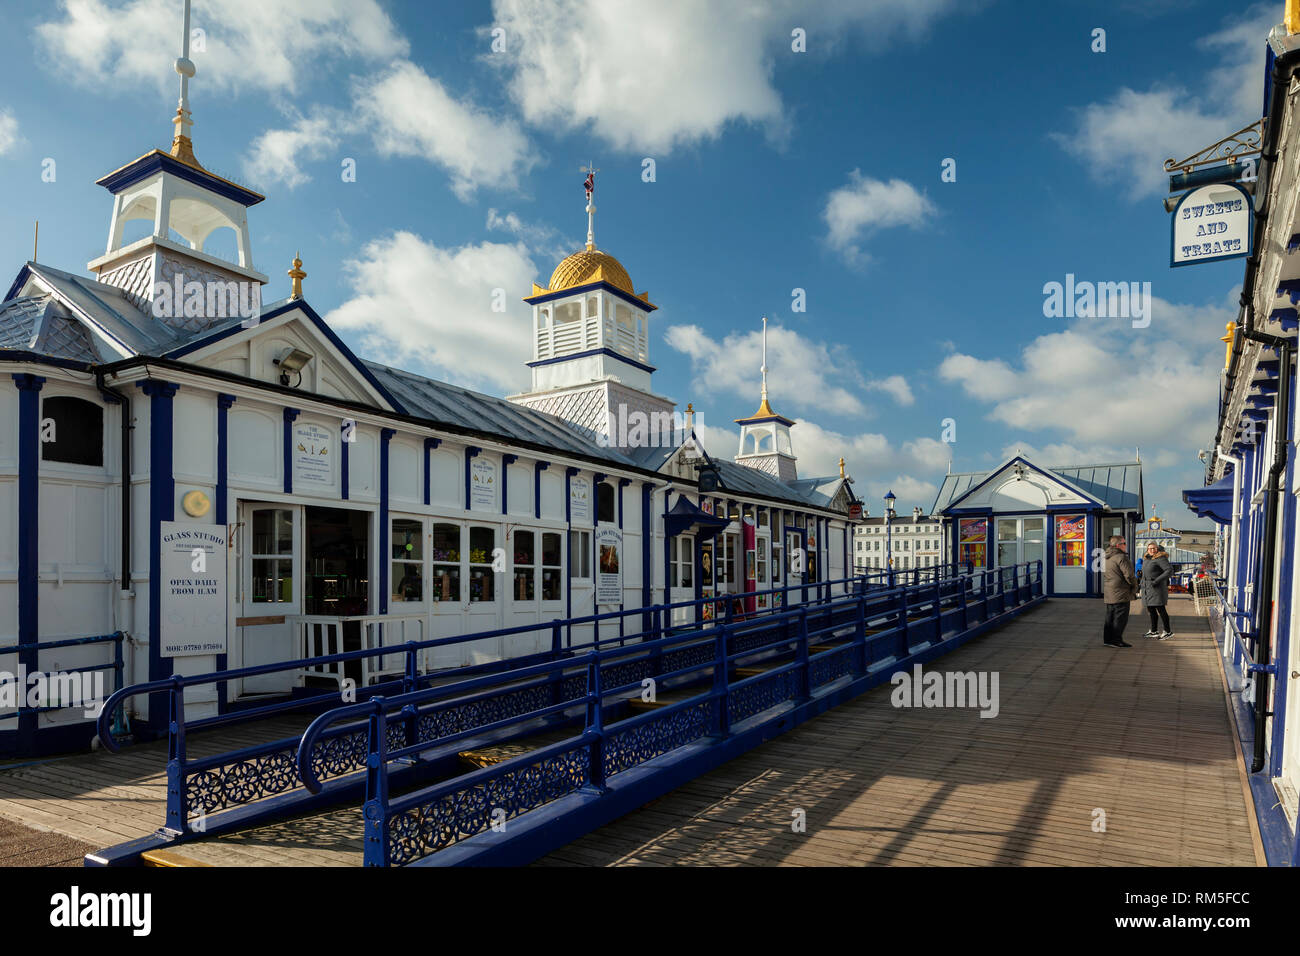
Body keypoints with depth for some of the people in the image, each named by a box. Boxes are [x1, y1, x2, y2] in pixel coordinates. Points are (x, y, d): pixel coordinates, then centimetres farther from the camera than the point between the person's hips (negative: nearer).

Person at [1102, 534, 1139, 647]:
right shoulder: (1121, 557, -15)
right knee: (1120, 617, -3)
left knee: (1110, 617, 13)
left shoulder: (1107, 558, 15)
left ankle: (1107, 639, 15)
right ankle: (1116, 640, -2)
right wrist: (1134, 587, -1)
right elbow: (1129, 575, -17)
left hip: (1108, 594, 9)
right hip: (1120, 594, -9)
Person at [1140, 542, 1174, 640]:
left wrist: (1157, 580, -23)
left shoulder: (1160, 558, -11)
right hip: (1147, 588, 8)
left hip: (1157, 587, -8)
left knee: (1160, 609, -8)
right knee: (1151, 609, 11)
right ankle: (1154, 631, 19)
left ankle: (1168, 631, -1)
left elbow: (1170, 570, -20)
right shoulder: (1146, 560, 14)